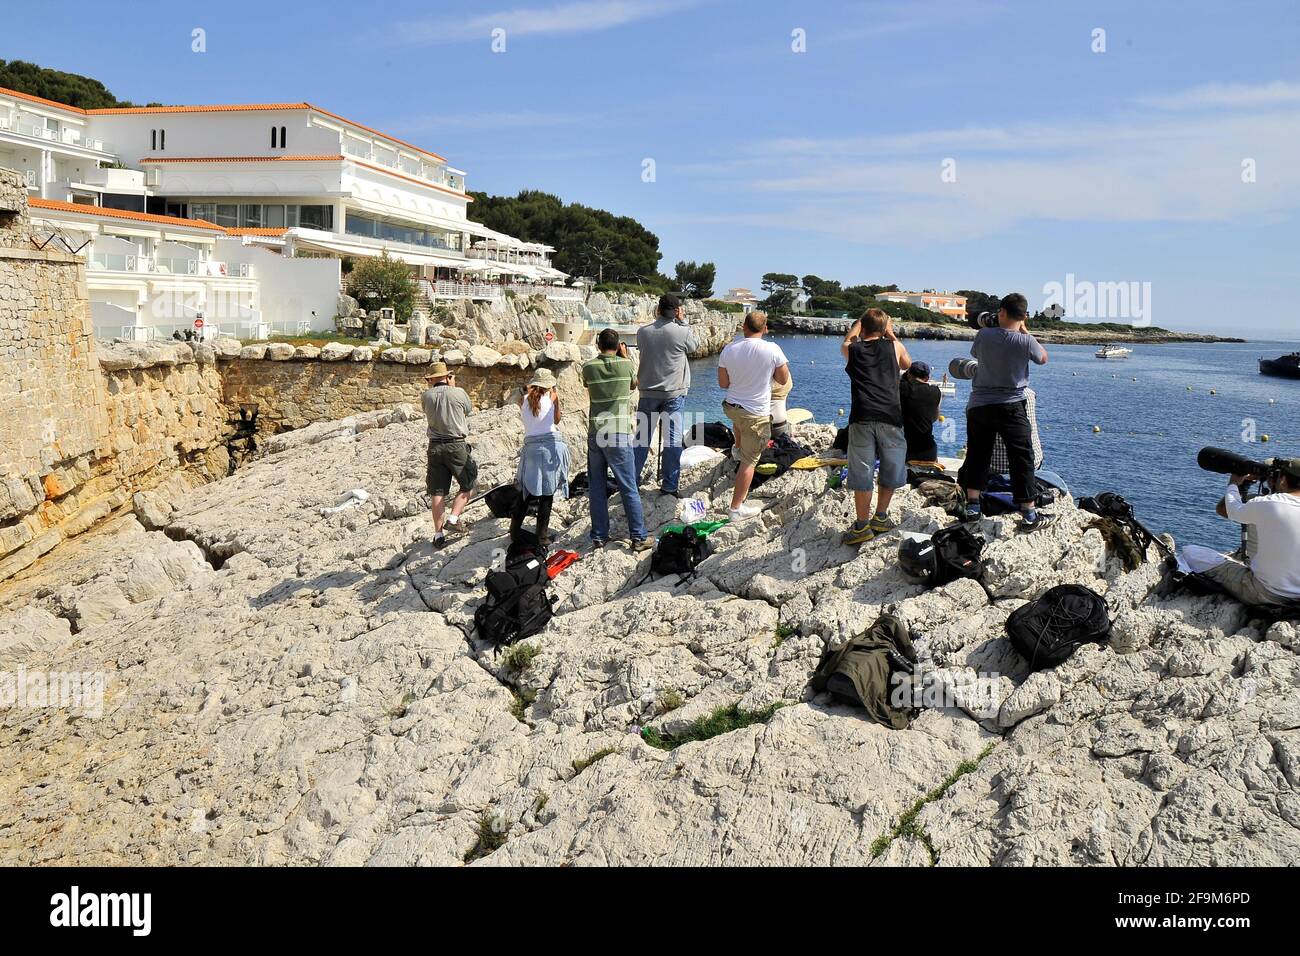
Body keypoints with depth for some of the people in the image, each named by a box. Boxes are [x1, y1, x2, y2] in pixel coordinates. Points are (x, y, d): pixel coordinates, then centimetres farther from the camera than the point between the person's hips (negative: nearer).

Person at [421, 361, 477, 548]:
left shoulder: (425, 396, -2)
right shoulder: (459, 393, -7)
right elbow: (469, 411, 11)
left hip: (435, 447, 3)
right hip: (457, 445, -3)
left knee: (437, 491, 8)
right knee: (467, 485, 15)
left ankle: (438, 533, 9)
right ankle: (453, 517, 0)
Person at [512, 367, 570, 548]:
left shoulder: (524, 400, 6)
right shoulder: (552, 395, 1)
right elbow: (557, 420, 11)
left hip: (531, 446, 3)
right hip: (552, 444, -3)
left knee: (526, 491, 14)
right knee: (547, 492, 2)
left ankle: (514, 532, 18)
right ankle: (542, 537, 3)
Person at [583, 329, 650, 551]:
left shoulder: (588, 367, 1)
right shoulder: (626, 364, -3)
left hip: (595, 434, 2)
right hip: (619, 434, -2)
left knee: (596, 488, 11)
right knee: (629, 488, 3)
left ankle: (599, 537, 15)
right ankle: (639, 537, 6)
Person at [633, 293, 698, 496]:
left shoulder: (642, 332, -2)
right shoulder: (682, 332, -10)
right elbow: (695, 345, 8)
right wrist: (682, 322, 9)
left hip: (648, 392, 3)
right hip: (674, 393, -3)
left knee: (642, 438, 11)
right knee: (672, 440, 2)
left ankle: (632, 481, 17)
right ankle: (669, 486, 4)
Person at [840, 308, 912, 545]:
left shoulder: (853, 349, 12)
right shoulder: (894, 346, 11)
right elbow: (907, 364, 35)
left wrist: (858, 324, 50)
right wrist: (891, 333, 37)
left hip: (862, 417, 0)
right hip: (890, 417, 0)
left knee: (862, 473, 3)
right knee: (891, 470, 16)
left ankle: (862, 526, 6)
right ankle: (881, 518, 23)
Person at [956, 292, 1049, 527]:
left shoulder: (983, 335, -6)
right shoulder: (1026, 341, -11)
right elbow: (1043, 358, 10)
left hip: (979, 406, 2)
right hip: (1011, 406, -2)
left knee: (977, 455, 12)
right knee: (1022, 458, 4)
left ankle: (972, 507, 11)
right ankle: (1028, 513, 6)